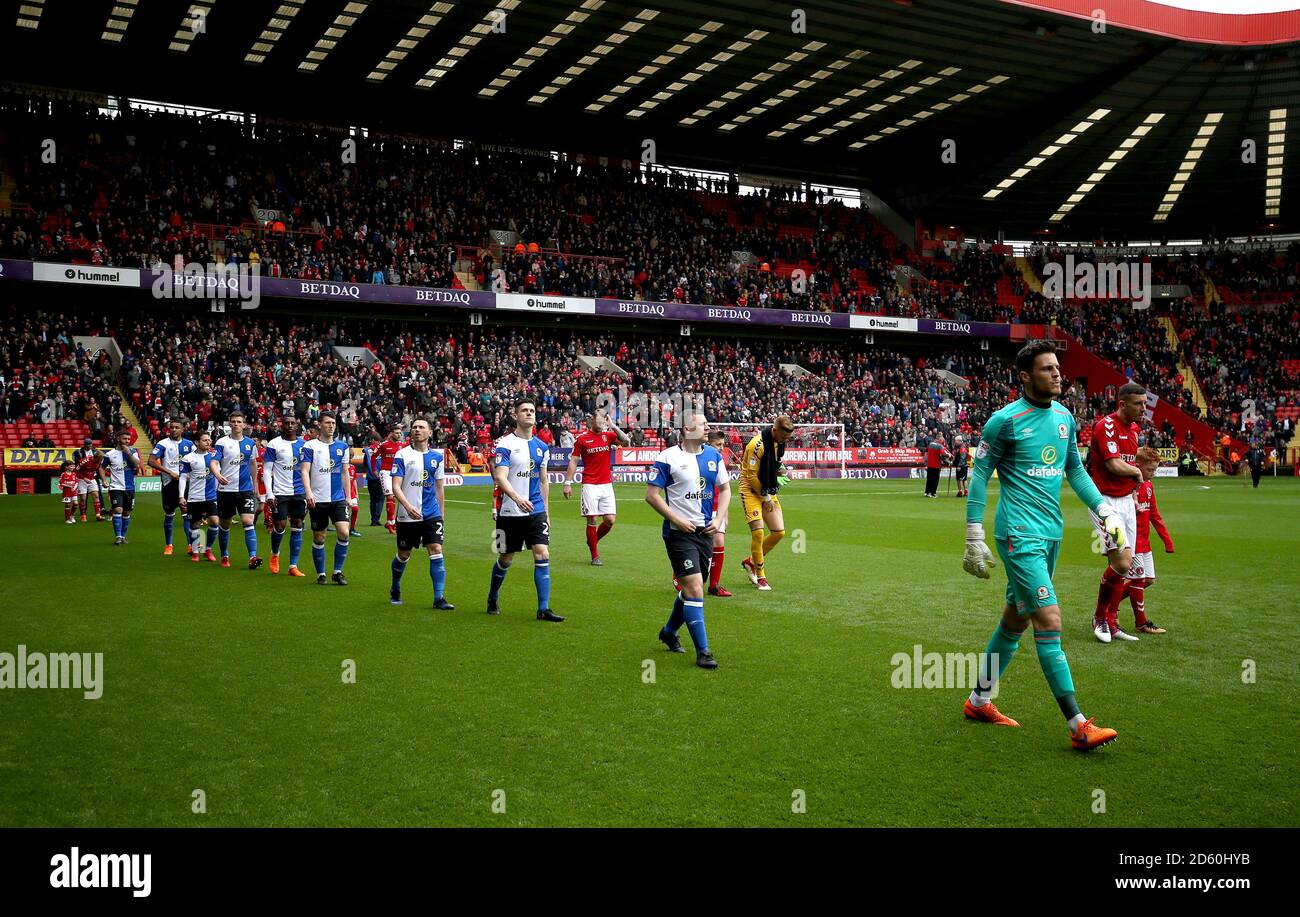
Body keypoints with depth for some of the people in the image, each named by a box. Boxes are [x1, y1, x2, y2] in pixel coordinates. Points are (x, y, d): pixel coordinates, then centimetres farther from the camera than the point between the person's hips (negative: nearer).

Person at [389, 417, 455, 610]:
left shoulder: (437, 457, 7)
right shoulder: (402, 454, -4)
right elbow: (396, 486, -11)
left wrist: (441, 513, 14)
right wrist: (407, 505, -27)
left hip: (432, 514, 2)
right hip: (407, 515, -2)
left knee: (436, 551, -10)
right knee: (403, 555, 11)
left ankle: (439, 598, -8)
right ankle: (395, 591, 35)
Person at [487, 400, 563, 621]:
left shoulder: (541, 446, 9)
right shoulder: (505, 444, -8)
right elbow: (500, 477, -20)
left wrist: (546, 511, 16)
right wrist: (516, 497, -36)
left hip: (536, 511, 4)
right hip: (510, 512, -4)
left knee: (542, 555, -8)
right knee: (505, 559, 9)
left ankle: (543, 609, -5)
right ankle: (492, 600, 33)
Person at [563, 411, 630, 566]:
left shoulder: (609, 435, 7)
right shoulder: (581, 439, -1)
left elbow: (626, 443, -8)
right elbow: (573, 461, 1)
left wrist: (614, 426, -13)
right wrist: (568, 483, -4)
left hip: (606, 485, 3)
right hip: (590, 485, -3)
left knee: (610, 520, -2)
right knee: (592, 520, -3)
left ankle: (593, 541, 25)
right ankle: (595, 556, 9)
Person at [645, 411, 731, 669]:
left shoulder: (713, 455, 7)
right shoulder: (668, 457, -10)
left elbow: (725, 488, 16)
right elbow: (651, 495, -9)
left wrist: (718, 519, 2)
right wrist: (677, 520, -14)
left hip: (705, 532, 6)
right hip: (679, 533, -6)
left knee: (691, 589, 16)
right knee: (695, 589, -14)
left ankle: (669, 632, 41)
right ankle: (702, 652, -8)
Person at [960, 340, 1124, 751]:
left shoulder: (1064, 416, 10)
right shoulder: (1006, 420, -11)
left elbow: (1075, 469, 21)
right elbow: (979, 474, -7)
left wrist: (1104, 509, 10)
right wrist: (974, 538, -9)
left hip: (1051, 532, 8)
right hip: (1020, 533, -8)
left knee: (1016, 618, 15)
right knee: (1049, 619, -11)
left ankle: (979, 701, 30)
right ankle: (1078, 726, -7)